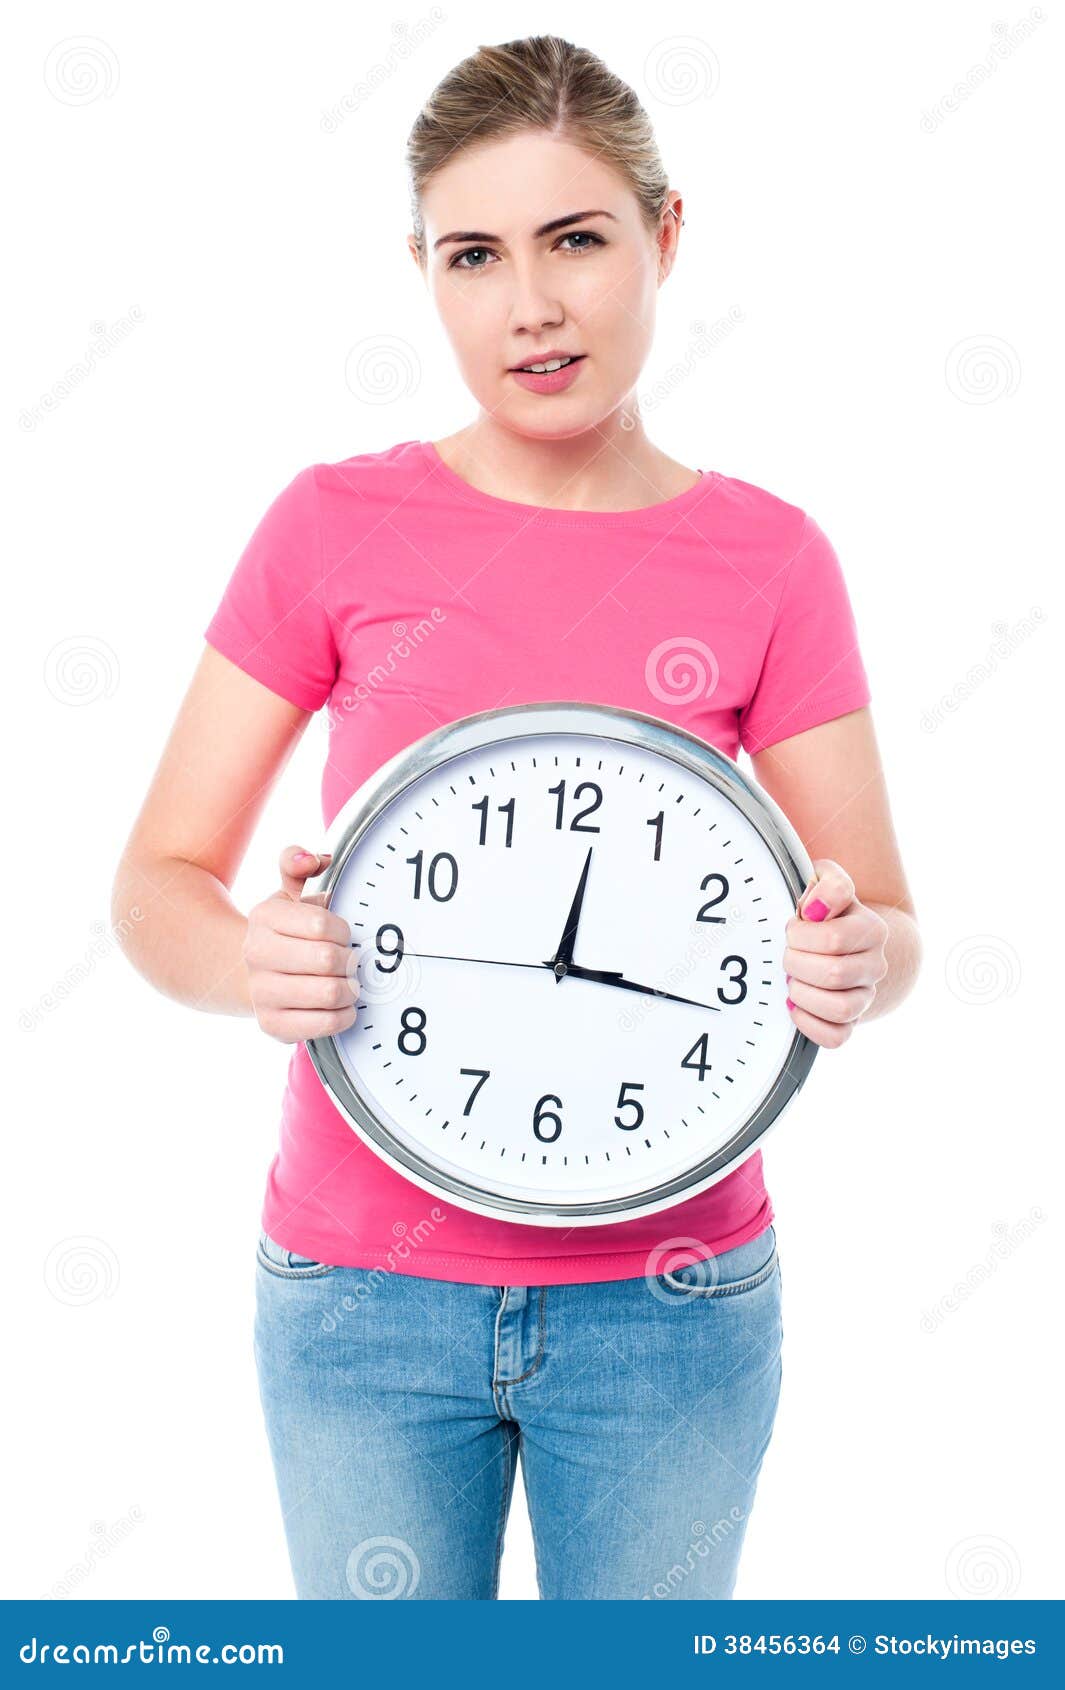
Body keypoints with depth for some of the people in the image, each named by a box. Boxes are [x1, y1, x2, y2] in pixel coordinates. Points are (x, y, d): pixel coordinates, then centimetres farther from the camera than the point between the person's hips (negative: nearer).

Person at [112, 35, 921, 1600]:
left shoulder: (769, 559, -3)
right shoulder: (335, 528, -4)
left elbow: (889, 930, 0)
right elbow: (159, 880, -2)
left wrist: (853, 964, -22)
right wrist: (247, 964, -23)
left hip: (671, 1301, 1)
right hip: (366, 1287, 0)